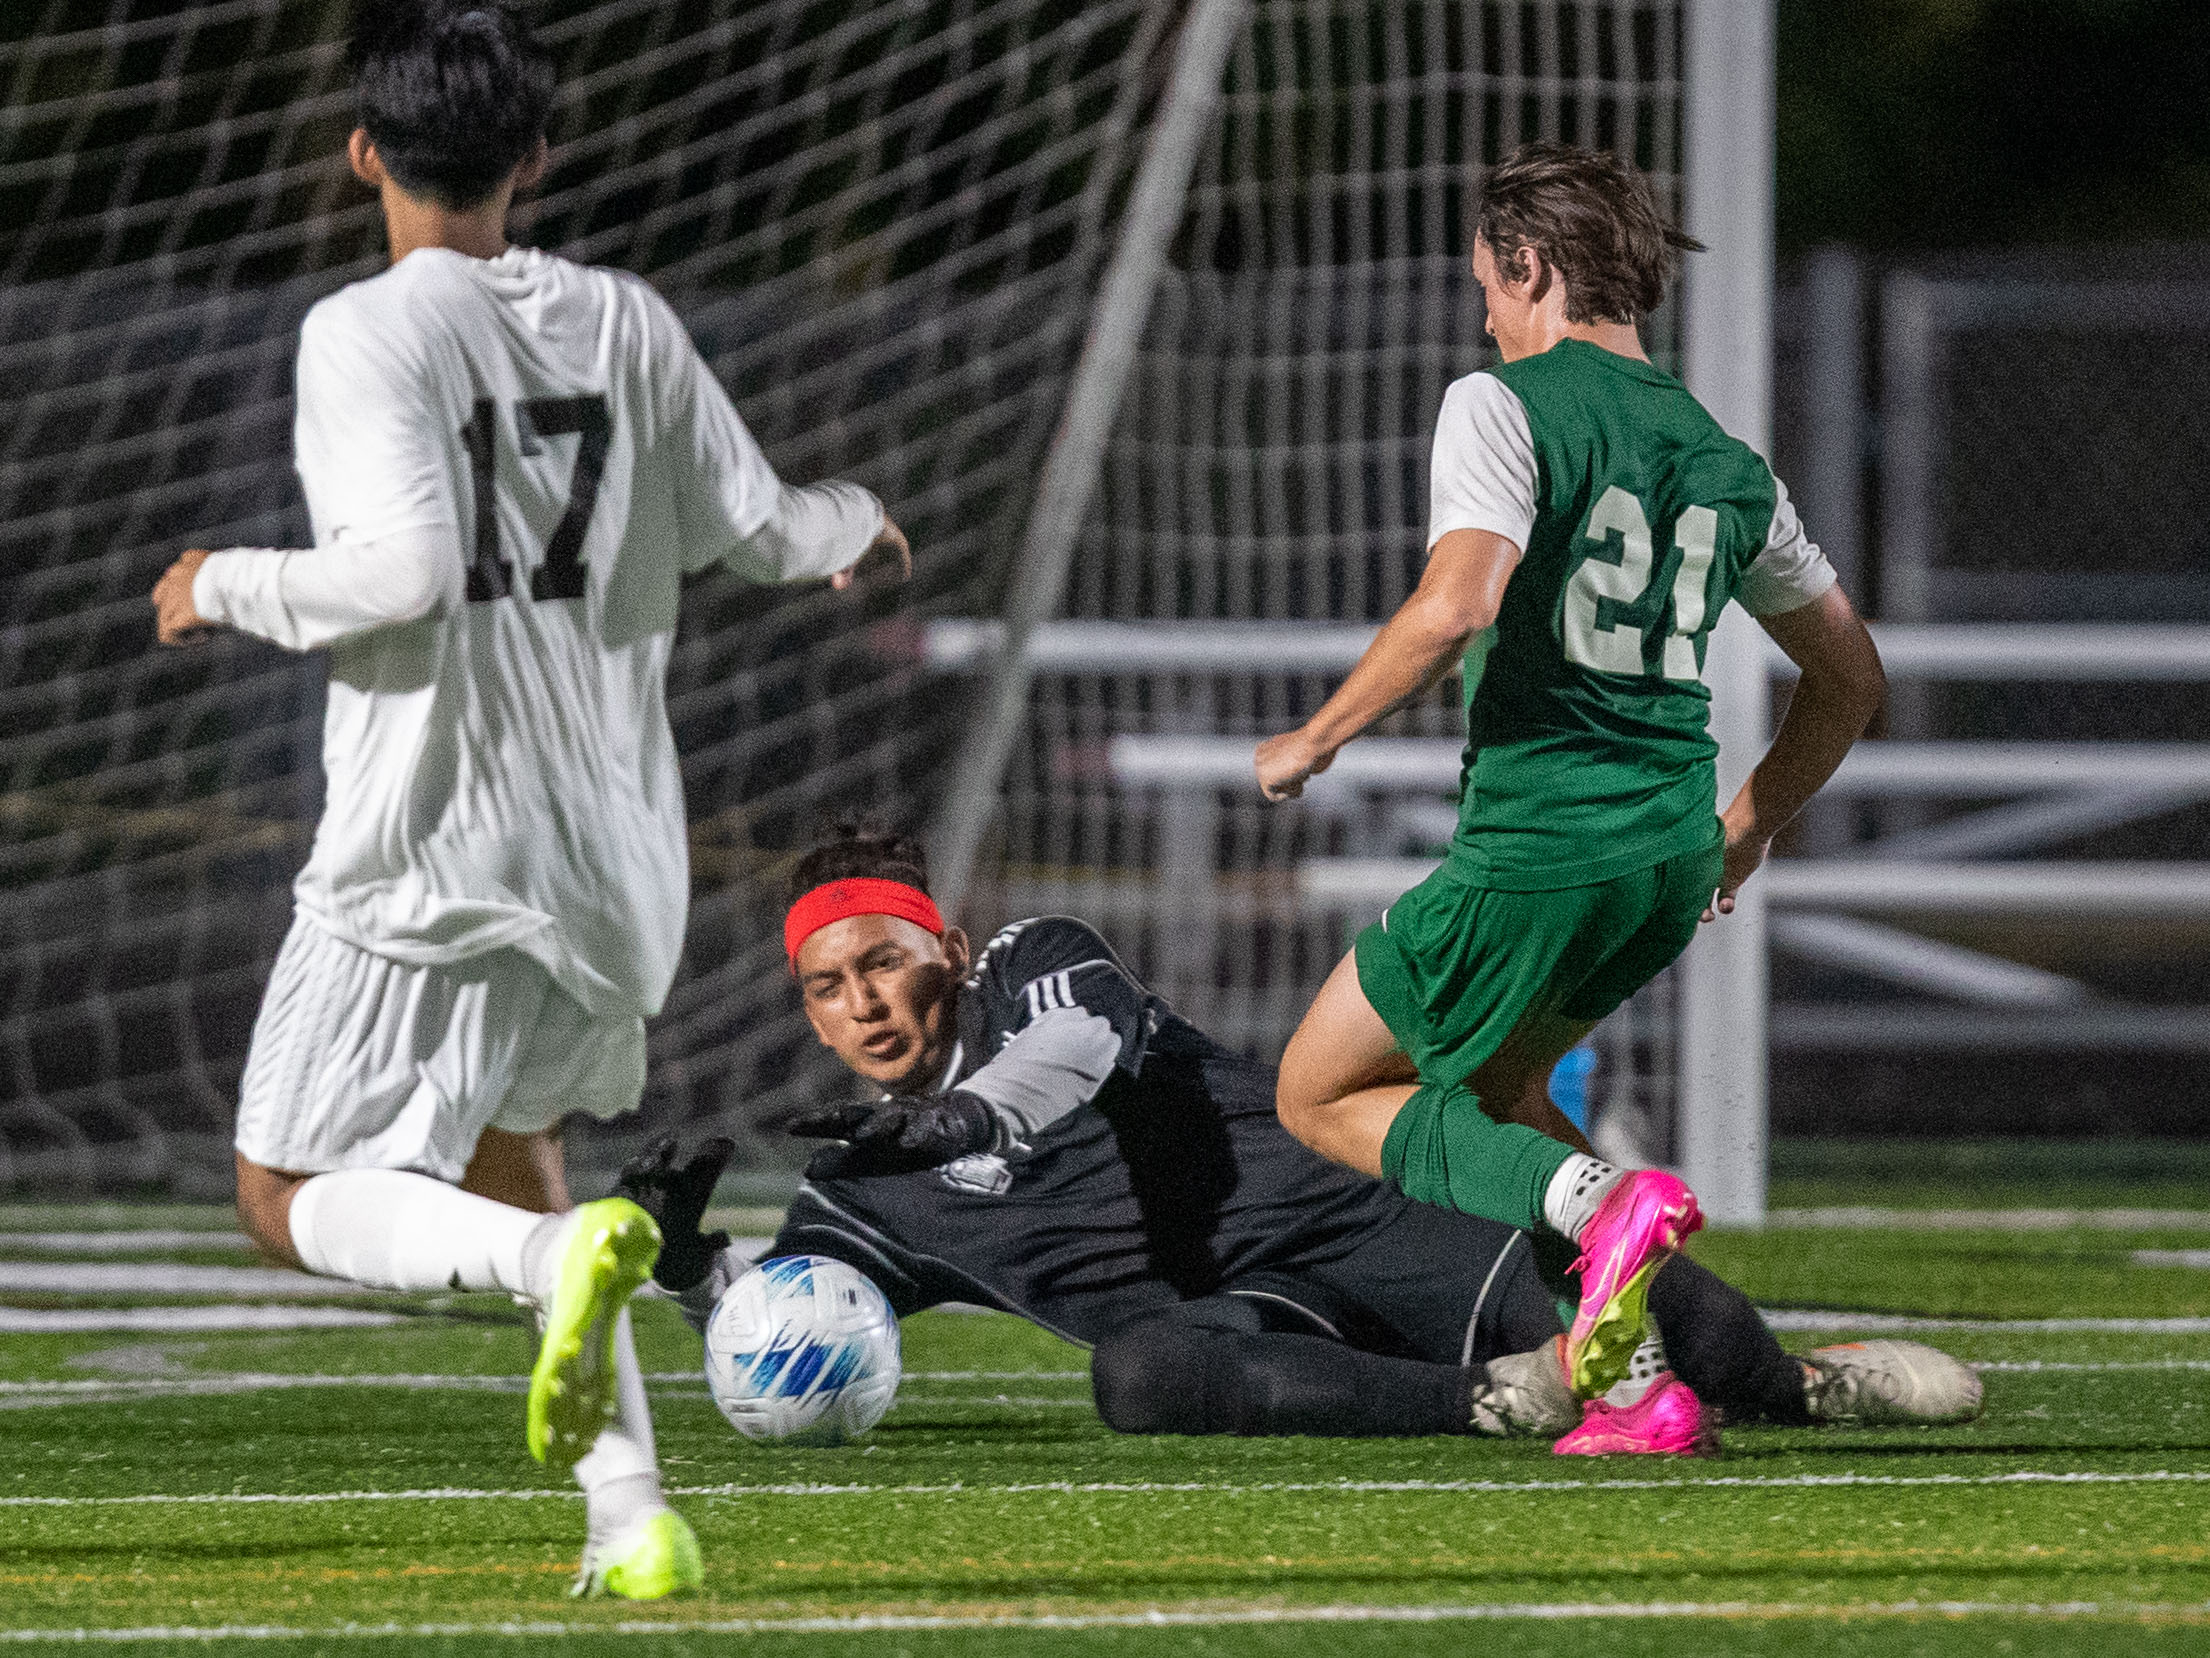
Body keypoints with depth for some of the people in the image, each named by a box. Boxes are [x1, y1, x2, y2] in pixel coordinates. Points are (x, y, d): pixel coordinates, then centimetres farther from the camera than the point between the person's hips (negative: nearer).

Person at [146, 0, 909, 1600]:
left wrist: (229, 589, -4)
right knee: (509, 1154, 24)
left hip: (427, 851, -6)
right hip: (608, 852, 6)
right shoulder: (622, 324, 7)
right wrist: (856, 520, 37)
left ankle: (559, 1254, -26)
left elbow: (406, 570, -22)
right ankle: (631, 1512, 8)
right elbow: (759, 529, 14)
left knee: (292, 1196, 3)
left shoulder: (368, 331, -10)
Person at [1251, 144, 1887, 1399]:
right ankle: (1644, 1373, 7)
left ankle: (1596, 1200, -17)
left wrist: (1313, 740, -11)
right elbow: (1853, 679, 21)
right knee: (1489, 1084, 27)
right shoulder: (1725, 461, 13)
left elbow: (1458, 605, -24)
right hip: (1673, 861, 7)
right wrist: (1750, 825, 34)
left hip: (1532, 853, -7)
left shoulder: (1504, 406, -8)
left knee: (1320, 1099, 10)